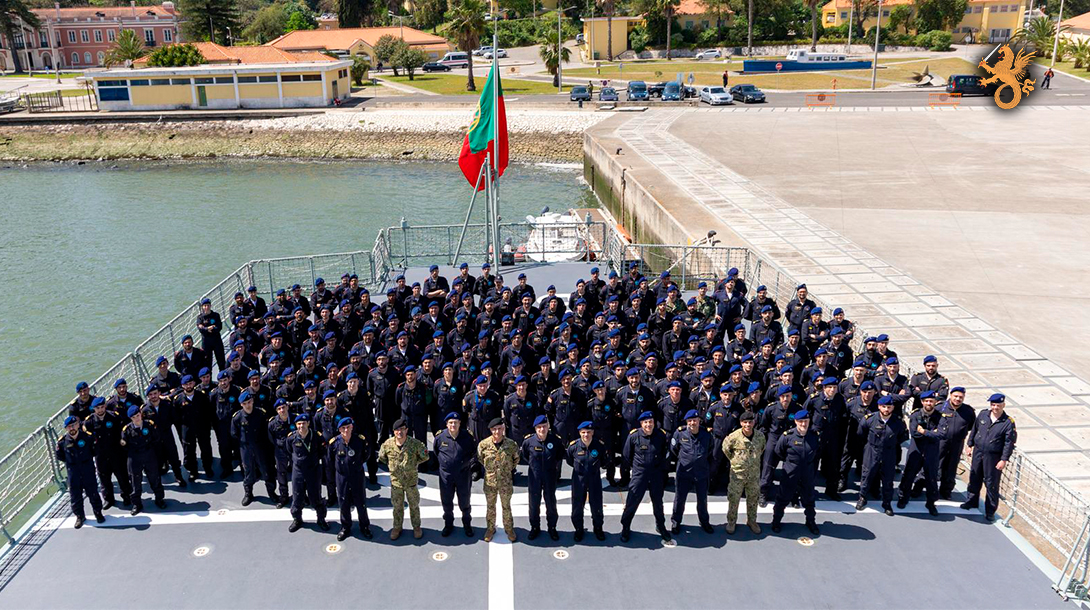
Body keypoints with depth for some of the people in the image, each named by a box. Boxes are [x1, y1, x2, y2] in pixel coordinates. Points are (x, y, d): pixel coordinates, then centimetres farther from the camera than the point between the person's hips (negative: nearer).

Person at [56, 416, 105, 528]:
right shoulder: (62, 441, -9)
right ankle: (80, 516, 25)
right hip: (73, 472, 1)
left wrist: (88, 458, 3)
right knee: (75, 495, 8)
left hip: (88, 470, -1)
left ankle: (98, 513, 26)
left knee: (93, 492, 9)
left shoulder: (88, 437, -11)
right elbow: (60, 456, 6)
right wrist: (69, 461, 2)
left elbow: (95, 450, 6)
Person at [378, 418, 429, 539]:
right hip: (395, 481, 1)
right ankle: (397, 527, 38)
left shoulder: (415, 444, -20)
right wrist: (392, 465, 5)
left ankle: (416, 527, 36)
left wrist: (414, 463, -3)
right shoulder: (387, 444, -15)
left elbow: (425, 457, -3)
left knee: (414, 505, 17)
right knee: (397, 506, 18)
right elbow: (381, 458, 6)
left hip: (411, 481, -1)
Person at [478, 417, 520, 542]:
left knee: (506, 506, 16)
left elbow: (516, 459, 4)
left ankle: (509, 528, 35)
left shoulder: (511, 444, -16)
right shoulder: (483, 444, -15)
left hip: (505, 481, -1)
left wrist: (509, 469, 7)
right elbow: (480, 459, 6)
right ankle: (490, 528, 36)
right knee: (490, 506, 17)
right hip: (489, 481, 1)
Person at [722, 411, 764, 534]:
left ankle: (751, 521, 35)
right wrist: (734, 460, 2)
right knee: (733, 499, 7)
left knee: (753, 499, 16)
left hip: (754, 473, 3)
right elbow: (725, 448, 0)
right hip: (737, 473, -3)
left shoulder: (760, 436, -9)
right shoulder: (734, 436, -19)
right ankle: (731, 522, 25)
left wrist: (755, 459, 9)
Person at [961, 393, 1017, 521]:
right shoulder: (983, 415, 0)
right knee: (974, 478, 17)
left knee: (992, 484, 3)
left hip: (993, 457, -4)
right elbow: (974, 430, 12)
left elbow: (1009, 443, -11)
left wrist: (1004, 460, -14)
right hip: (978, 452, 4)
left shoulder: (1008, 422, -12)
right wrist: (970, 445, 13)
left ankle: (990, 511, 16)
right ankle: (972, 501, 37)